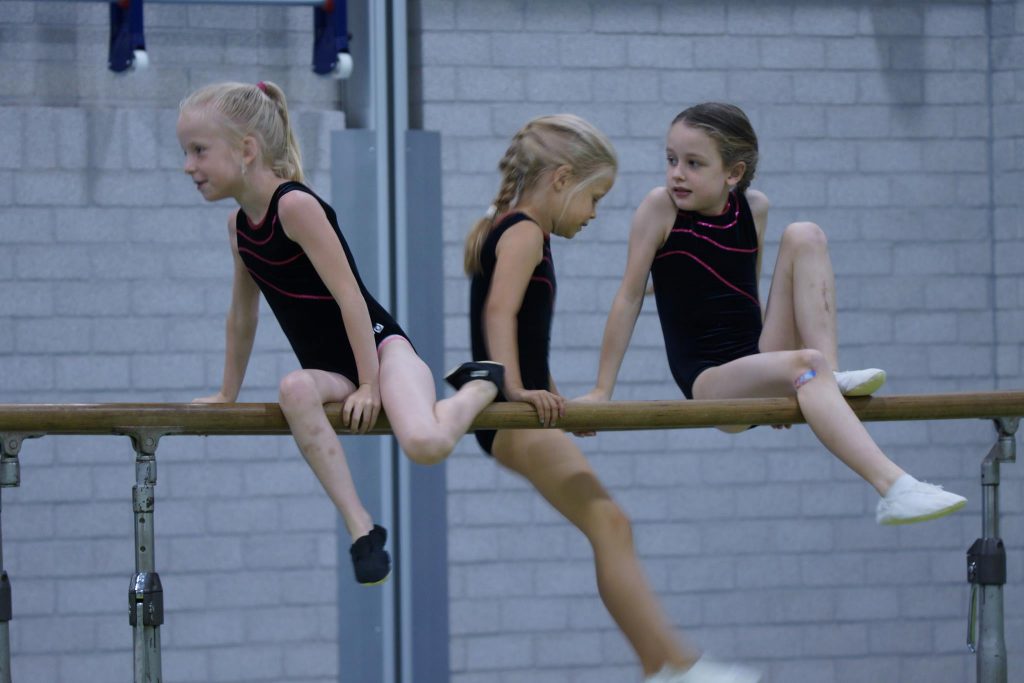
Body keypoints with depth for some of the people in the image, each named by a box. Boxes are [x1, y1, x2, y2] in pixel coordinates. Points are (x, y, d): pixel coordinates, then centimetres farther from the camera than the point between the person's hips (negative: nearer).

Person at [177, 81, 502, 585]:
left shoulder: (295, 206, -17)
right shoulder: (239, 224, 7)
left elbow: (348, 294, -19)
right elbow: (242, 313, 20)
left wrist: (369, 384, -19)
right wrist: (226, 394, 23)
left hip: (379, 346, -6)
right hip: (330, 368, 6)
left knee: (425, 444, -33)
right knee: (295, 389, -33)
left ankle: (482, 385, 2)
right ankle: (360, 526, -31)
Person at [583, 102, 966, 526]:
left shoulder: (753, 209, 7)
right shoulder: (661, 208, -7)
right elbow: (629, 298, -5)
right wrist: (602, 391, -5)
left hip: (761, 362, 5)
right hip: (711, 381, -5)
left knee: (805, 237, -6)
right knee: (805, 364, -35)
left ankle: (831, 378, -18)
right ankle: (893, 489, -53)